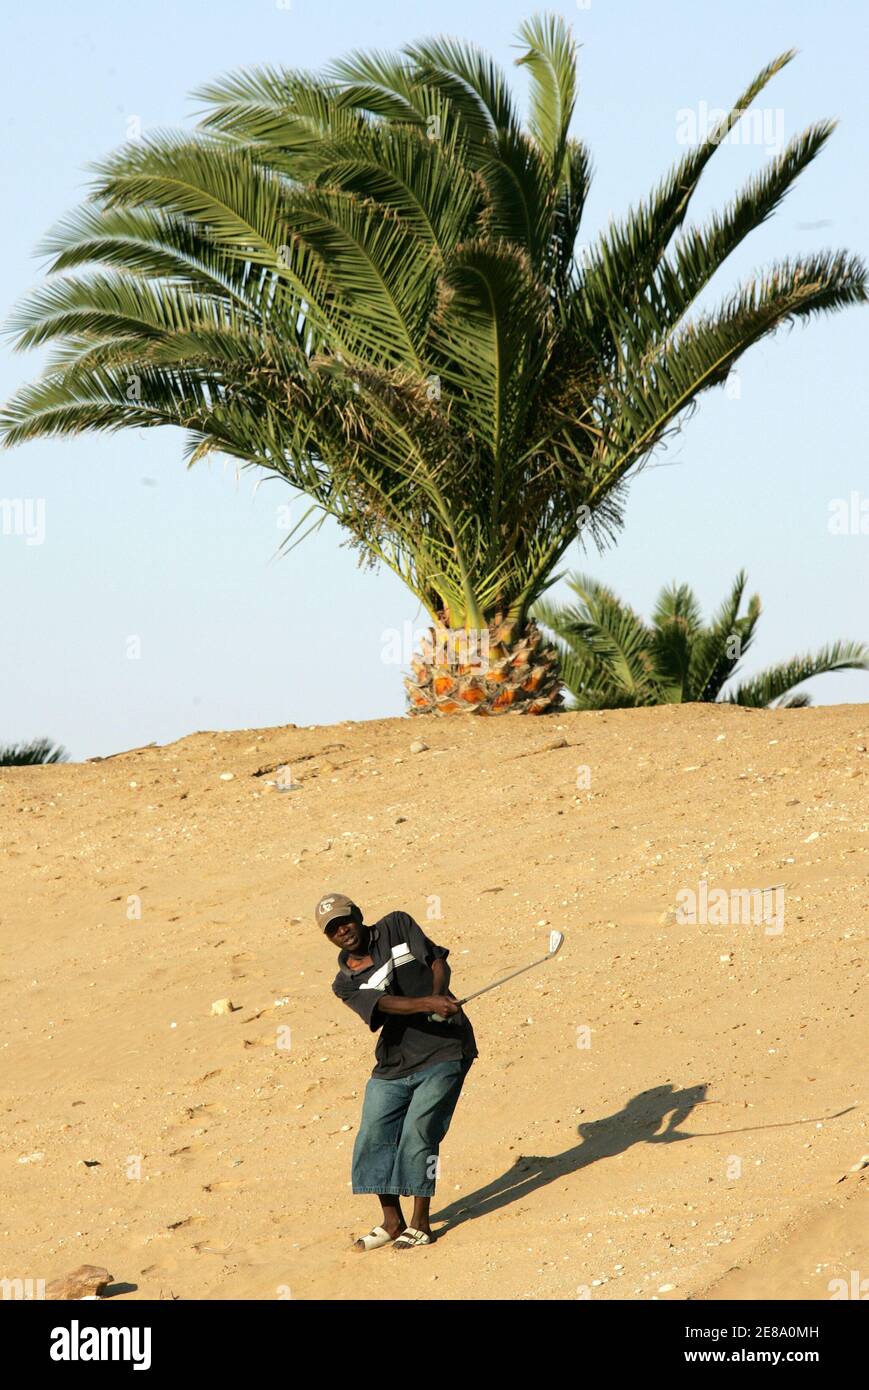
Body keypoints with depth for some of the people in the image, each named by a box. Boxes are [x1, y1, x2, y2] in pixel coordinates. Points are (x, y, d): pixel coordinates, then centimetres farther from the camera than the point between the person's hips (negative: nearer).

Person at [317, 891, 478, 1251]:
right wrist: (428, 1004, -36)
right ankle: (392, 1223, 17)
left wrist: (439, 994, -25)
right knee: (374, 1137, 0)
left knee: (417, 1135, -10)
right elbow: (384, 1004, -18)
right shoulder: (346, 983, 0)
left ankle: (420, 1224, 0)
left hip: (445, 1051, -3)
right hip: (393, 1065, 3)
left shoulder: (398, 926, 3)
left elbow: (438, 962, -2)